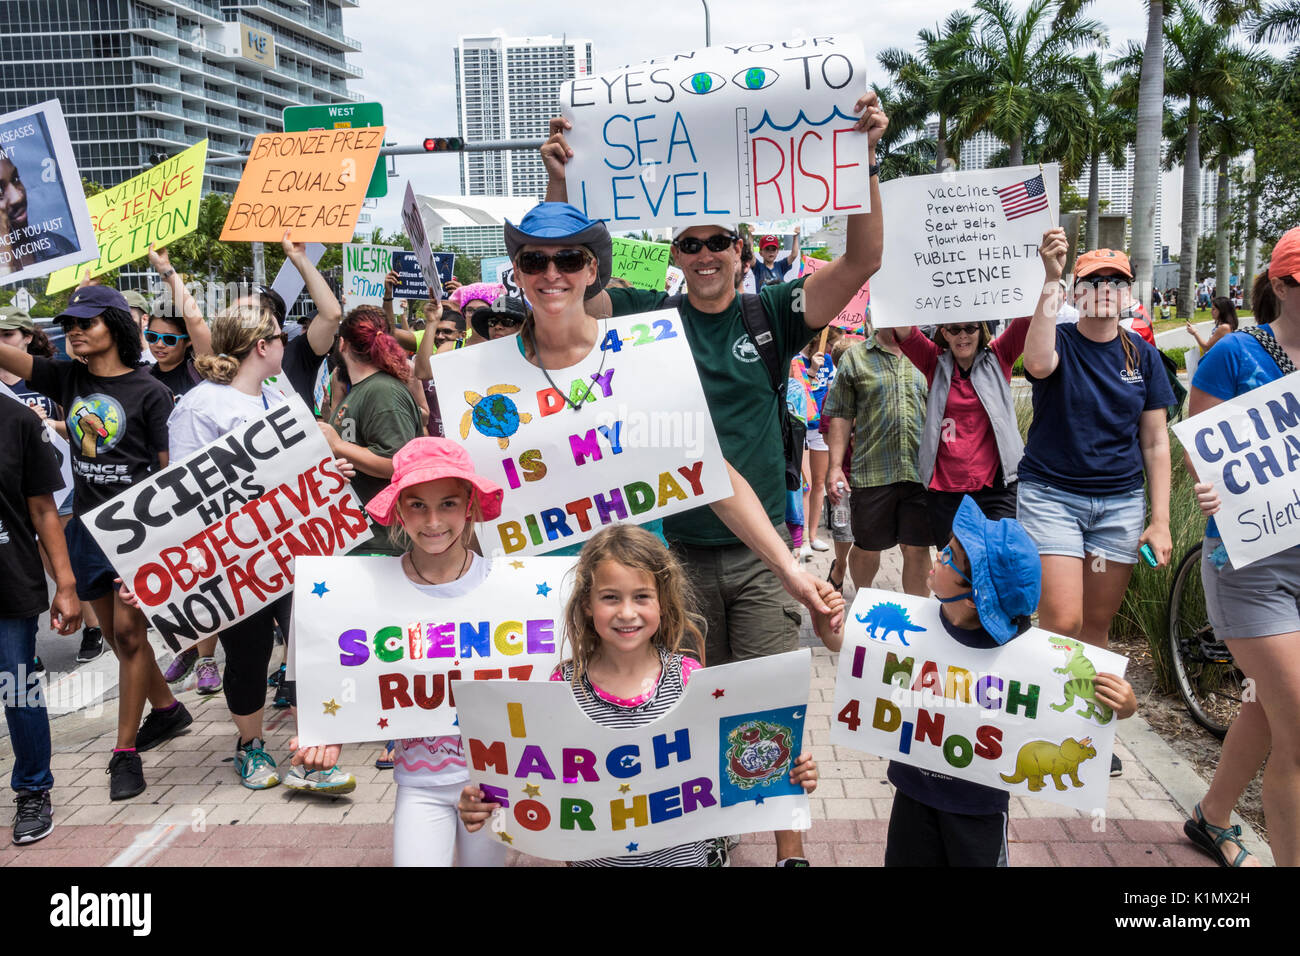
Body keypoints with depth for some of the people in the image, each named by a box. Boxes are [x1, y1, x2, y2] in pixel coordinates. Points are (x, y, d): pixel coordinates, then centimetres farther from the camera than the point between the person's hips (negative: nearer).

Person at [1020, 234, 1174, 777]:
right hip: (1051, 494, -3)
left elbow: (1155, 442, 8)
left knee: (1098, 625, 8)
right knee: (1062, 623, -11)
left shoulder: (1142, 356, 7)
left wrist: (1160, 521, 3)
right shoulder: (1059, 341, -2)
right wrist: (1050, 280, -32)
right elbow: (1038, 364, -30)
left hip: (1120, 502, 3)